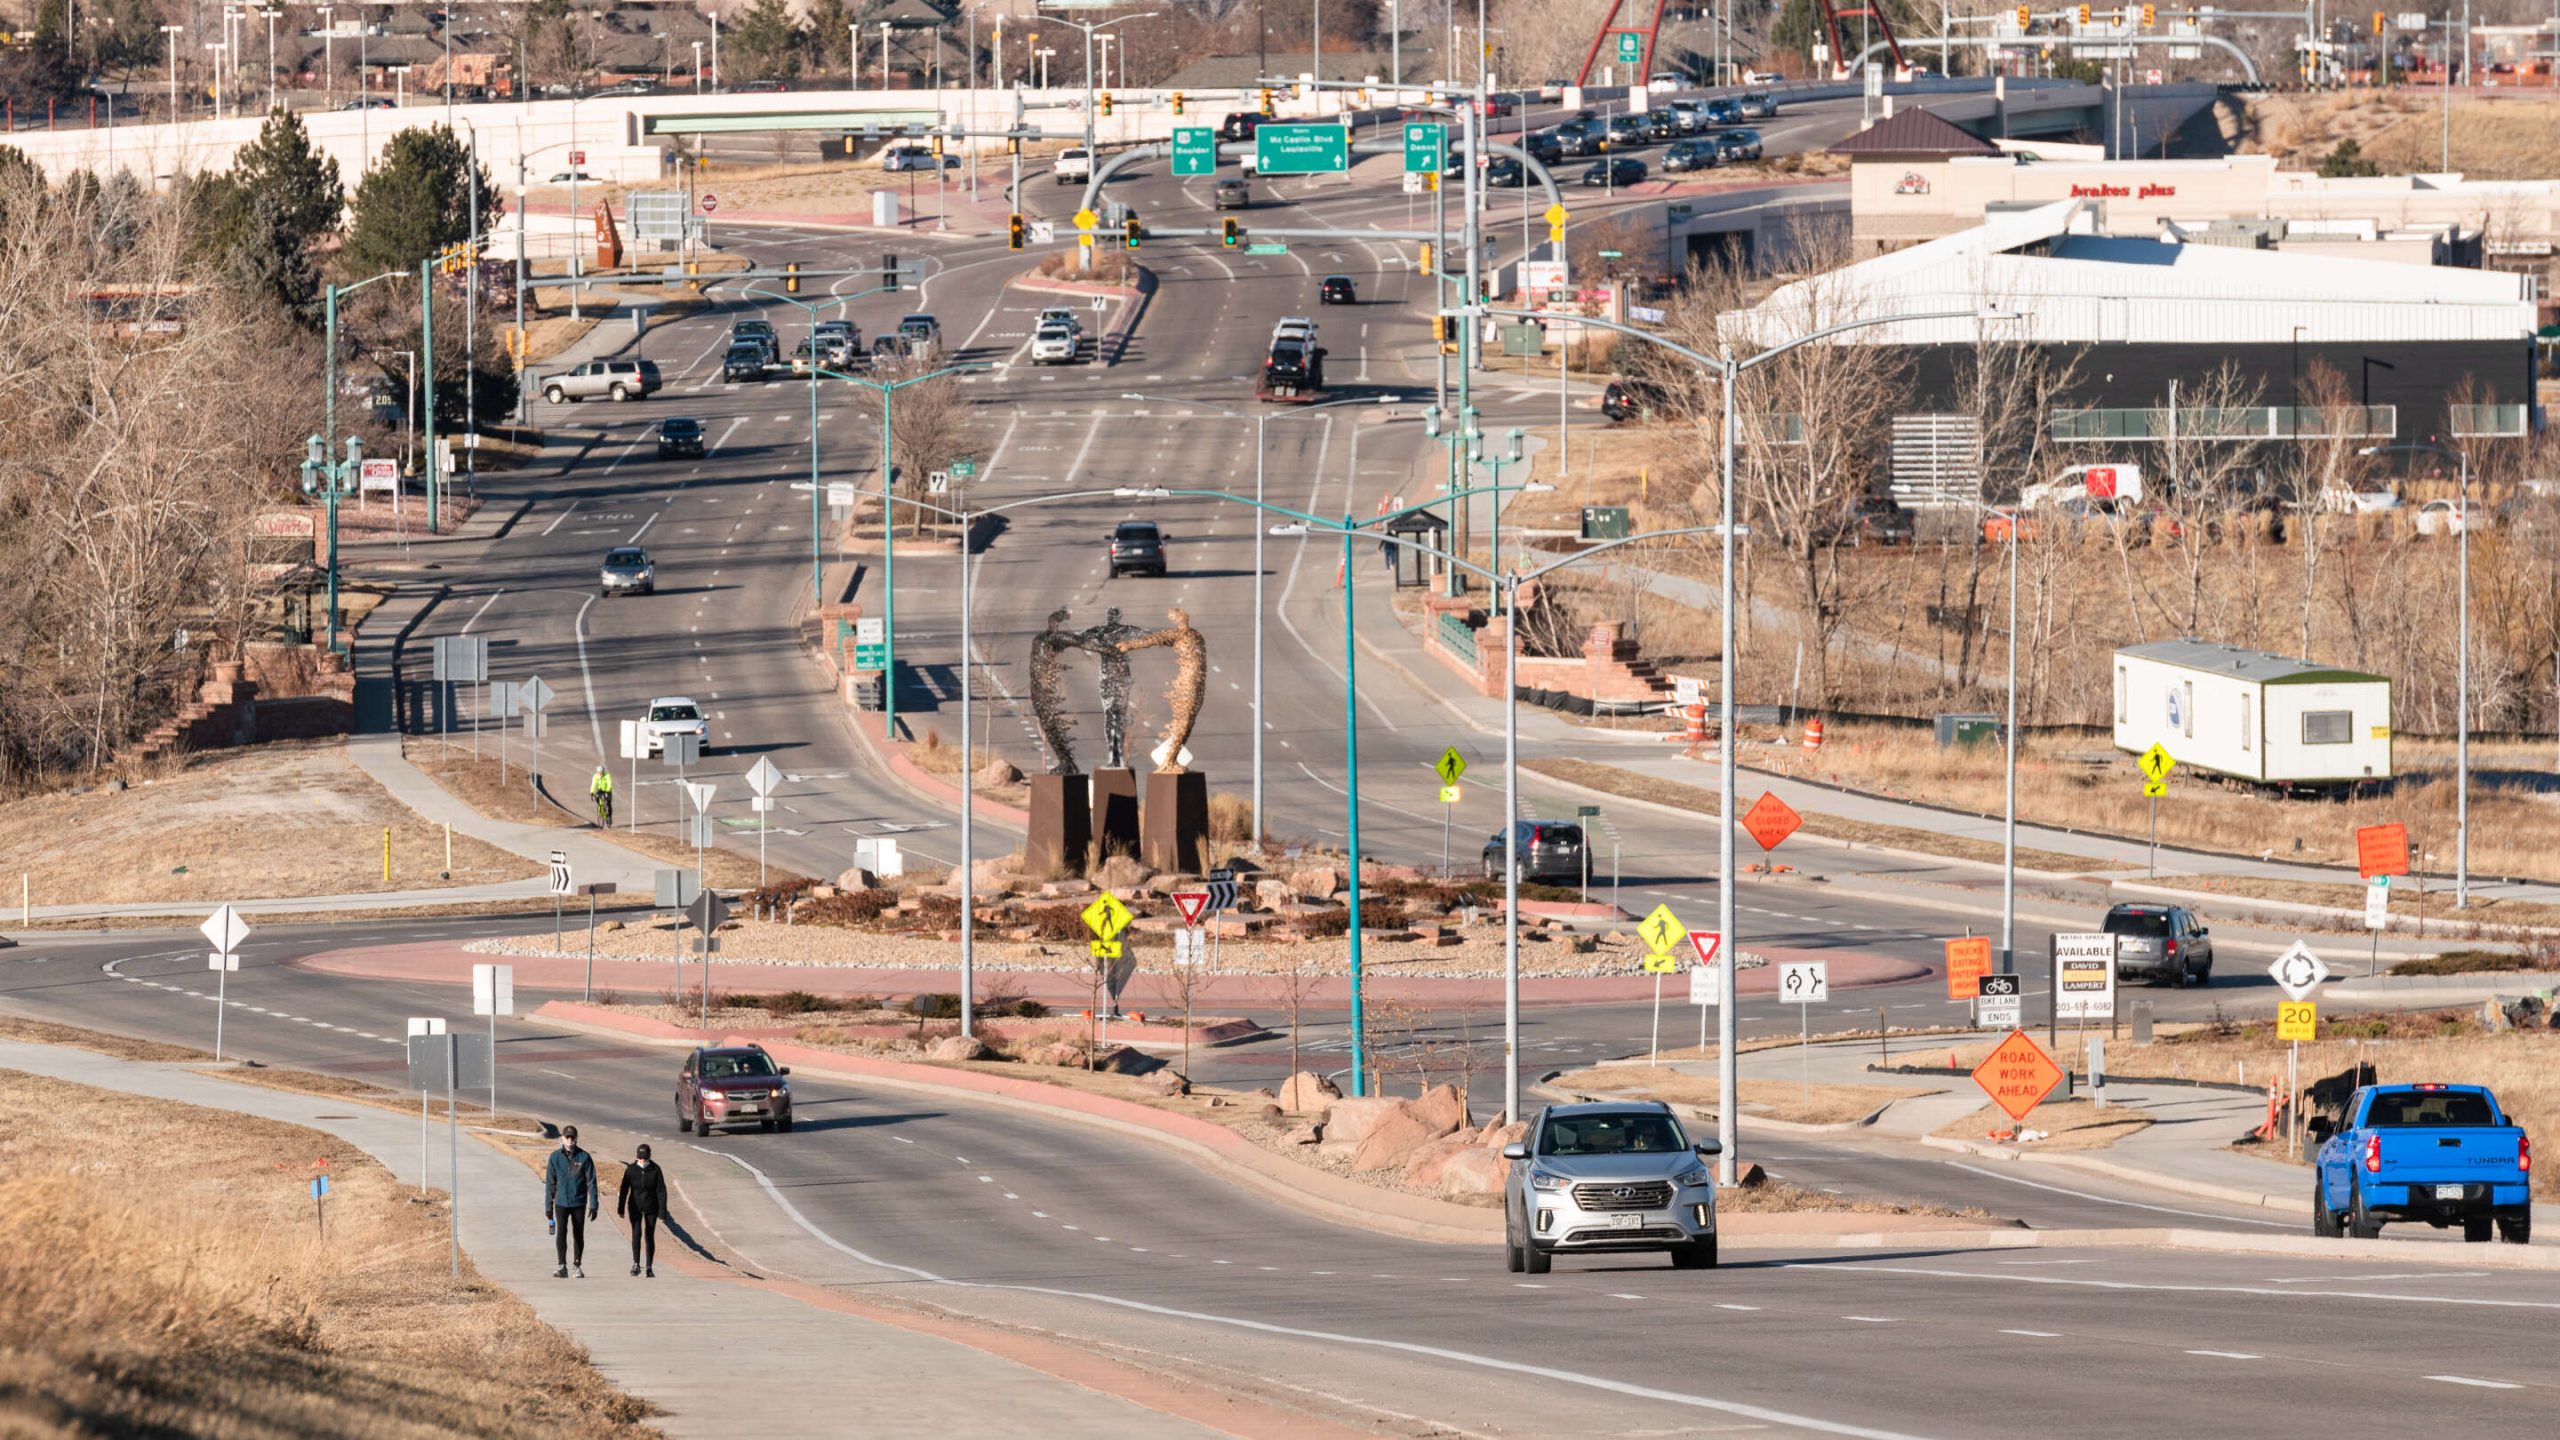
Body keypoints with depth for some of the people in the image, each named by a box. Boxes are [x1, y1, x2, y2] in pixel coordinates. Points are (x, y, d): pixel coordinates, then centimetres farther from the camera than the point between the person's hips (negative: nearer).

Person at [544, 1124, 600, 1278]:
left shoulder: (584, 1157, -2)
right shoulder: (555, 1157, 0)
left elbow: (591, 1182, -1)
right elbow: (550, 1183, 4)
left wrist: (594, 1204, -5)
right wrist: (548, 1206, 4)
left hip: (579, 1202, 0)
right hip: (561, 1202, 0)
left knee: (578, 1235, 6)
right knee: (561, 1232, -12)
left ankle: (577, 1266, 17)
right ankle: (562, 1267, -12)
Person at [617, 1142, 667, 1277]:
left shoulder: (655, 1170, -6)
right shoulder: (631, 1169, -5)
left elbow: (661, 1191, -6)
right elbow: (624, 1189, 0)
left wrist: (662, 1211, -10)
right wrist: (621, 1209, 0)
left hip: (650, 1207, 0)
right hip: (635, 1207, 0)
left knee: (649, 1236, 3)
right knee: (636, 1233, -15)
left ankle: (649, 1267, 12)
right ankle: (636, 1264, -11)